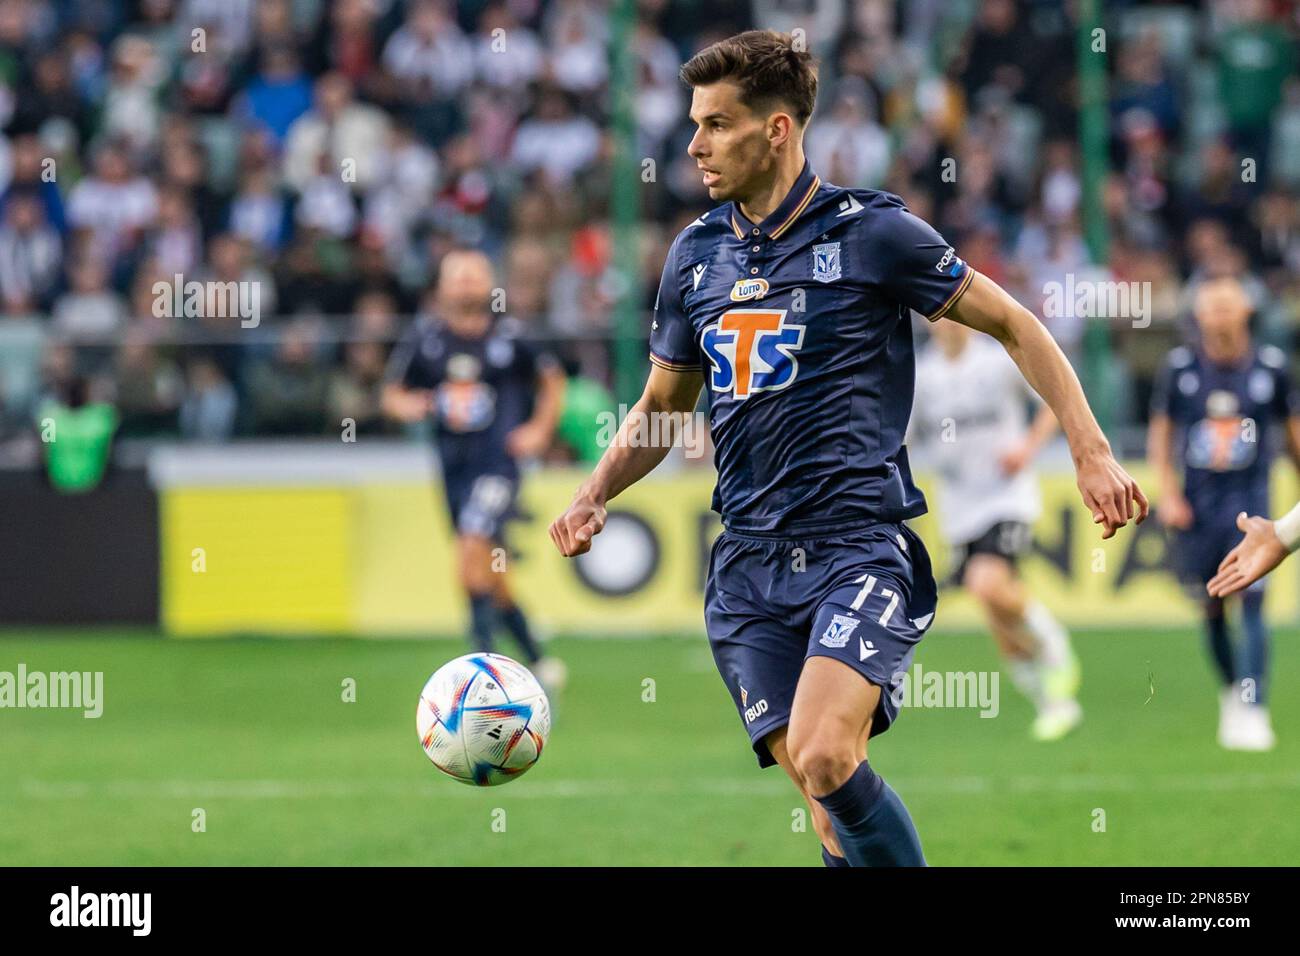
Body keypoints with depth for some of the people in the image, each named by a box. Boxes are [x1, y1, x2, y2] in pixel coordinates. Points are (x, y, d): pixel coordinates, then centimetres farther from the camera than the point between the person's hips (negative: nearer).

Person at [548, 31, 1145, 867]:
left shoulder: (872, 231, -3)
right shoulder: (696, 254, 13)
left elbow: (1015, 327, 3)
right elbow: (661, 406, 25)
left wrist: (1092, 453, -5)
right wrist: (593, 498, 8)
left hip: (860, 546, -5)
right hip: (750, 564, 5)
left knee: (824, 757, -25)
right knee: (827, 801, -1)